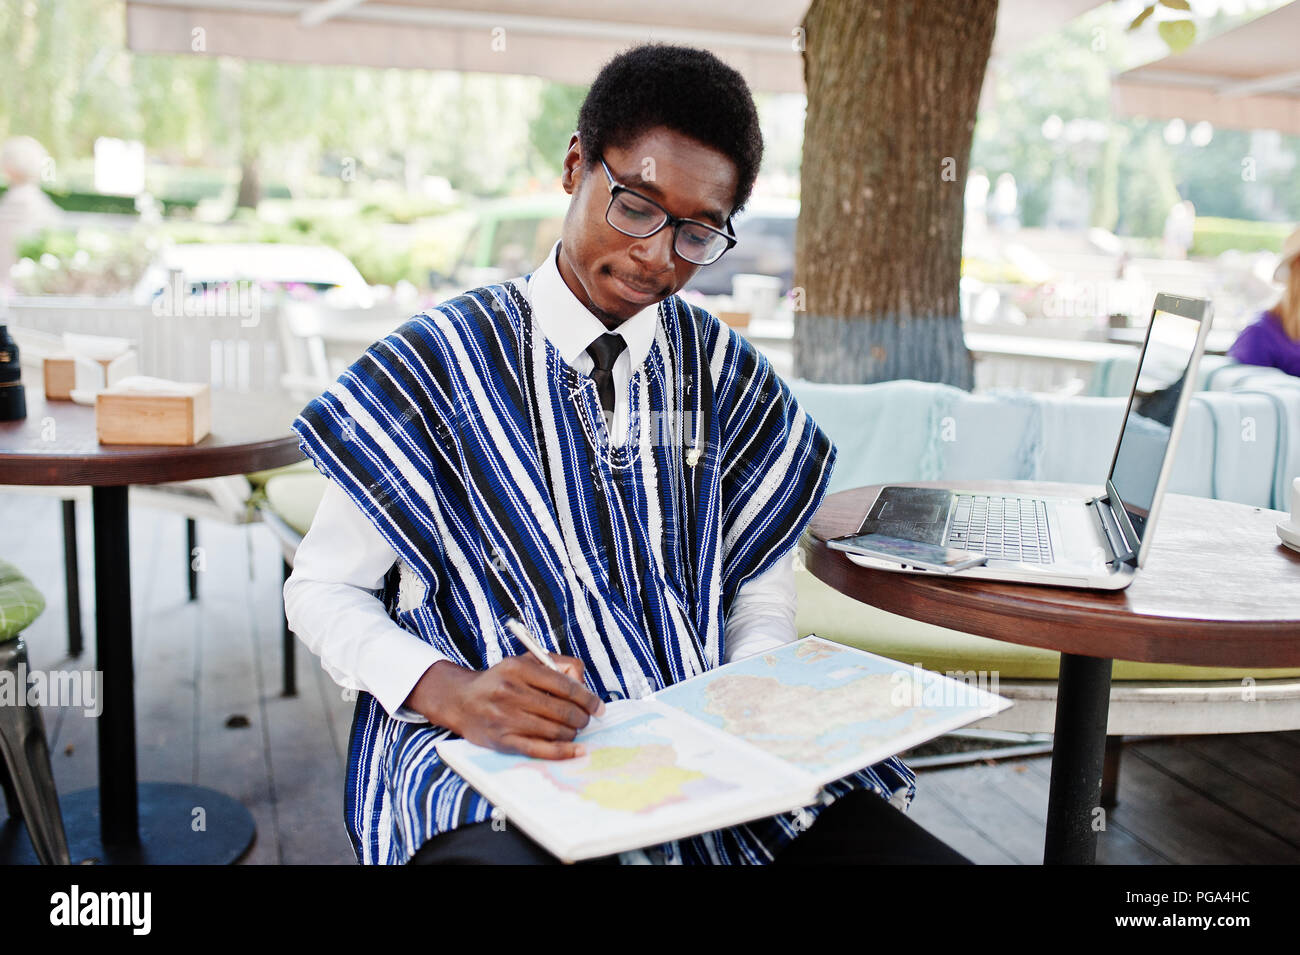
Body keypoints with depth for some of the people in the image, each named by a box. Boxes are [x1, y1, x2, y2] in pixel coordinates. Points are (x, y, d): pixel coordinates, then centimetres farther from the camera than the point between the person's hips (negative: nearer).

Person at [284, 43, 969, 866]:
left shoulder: (722, 373, 9)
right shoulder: (441, 363, -2)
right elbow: (322, 589, 0)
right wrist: (449, 691, -19)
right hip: (492, 752, -3)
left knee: (916, 852, -18)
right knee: (499, 849, -39)